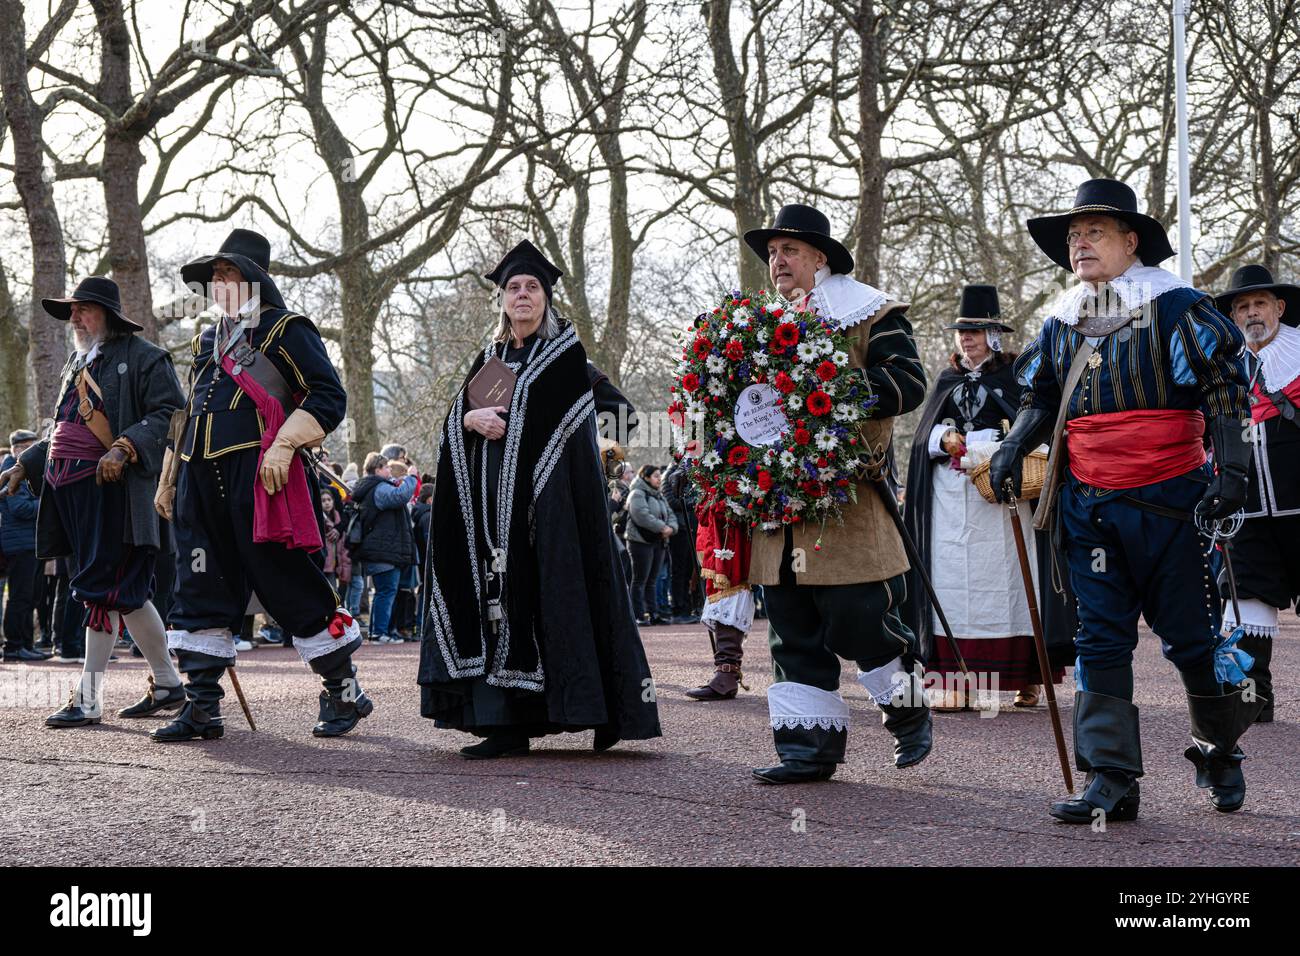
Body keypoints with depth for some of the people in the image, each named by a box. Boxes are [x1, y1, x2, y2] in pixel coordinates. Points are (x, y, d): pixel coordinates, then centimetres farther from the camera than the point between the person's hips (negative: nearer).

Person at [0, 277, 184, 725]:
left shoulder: (143, 357, -3)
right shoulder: (77, 362, 22)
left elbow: (170, 414, -12)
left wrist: (124, 448, -23)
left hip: (110, 487, -8)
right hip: (69, 488, 8)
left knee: (102, 589, -8)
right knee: (127, 592, 11)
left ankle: (88, 699, -6)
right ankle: (168, 684, 19)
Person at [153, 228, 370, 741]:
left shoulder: (285, 329, 0)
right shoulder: (207, 341, 23)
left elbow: (328, 396, -9)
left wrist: (283, 445, -20)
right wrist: (168, 479, 24)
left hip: (258, 478, -7)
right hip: (201, 479, 7)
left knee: (288, 584, -4)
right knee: (200, 588, 4)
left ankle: (344, 692, 10)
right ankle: (201, 706, 8)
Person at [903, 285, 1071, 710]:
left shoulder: (1016, 374, 5)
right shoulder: (949, 379, 18)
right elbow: (925, 434, 15)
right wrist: (945, 439, -6)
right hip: (951, 495, 4)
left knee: (1007, 578, -6)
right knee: (953, 579, -4)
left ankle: (1027, 677, 0)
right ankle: (956, 683, -5)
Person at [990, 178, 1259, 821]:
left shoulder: (1174, 306, -6)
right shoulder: (1062, 322, 11)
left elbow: (1225, 391, -8)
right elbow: (1041, 401, 23)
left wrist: (1229, 471, -18)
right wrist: (1013, 448, 4)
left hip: (1167, 502, -5)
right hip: (1088, 504, 5)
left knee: (1189, 636, 4)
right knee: (1100, 640, 1)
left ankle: (1221, 750, 28)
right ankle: (1111, 780, 2)